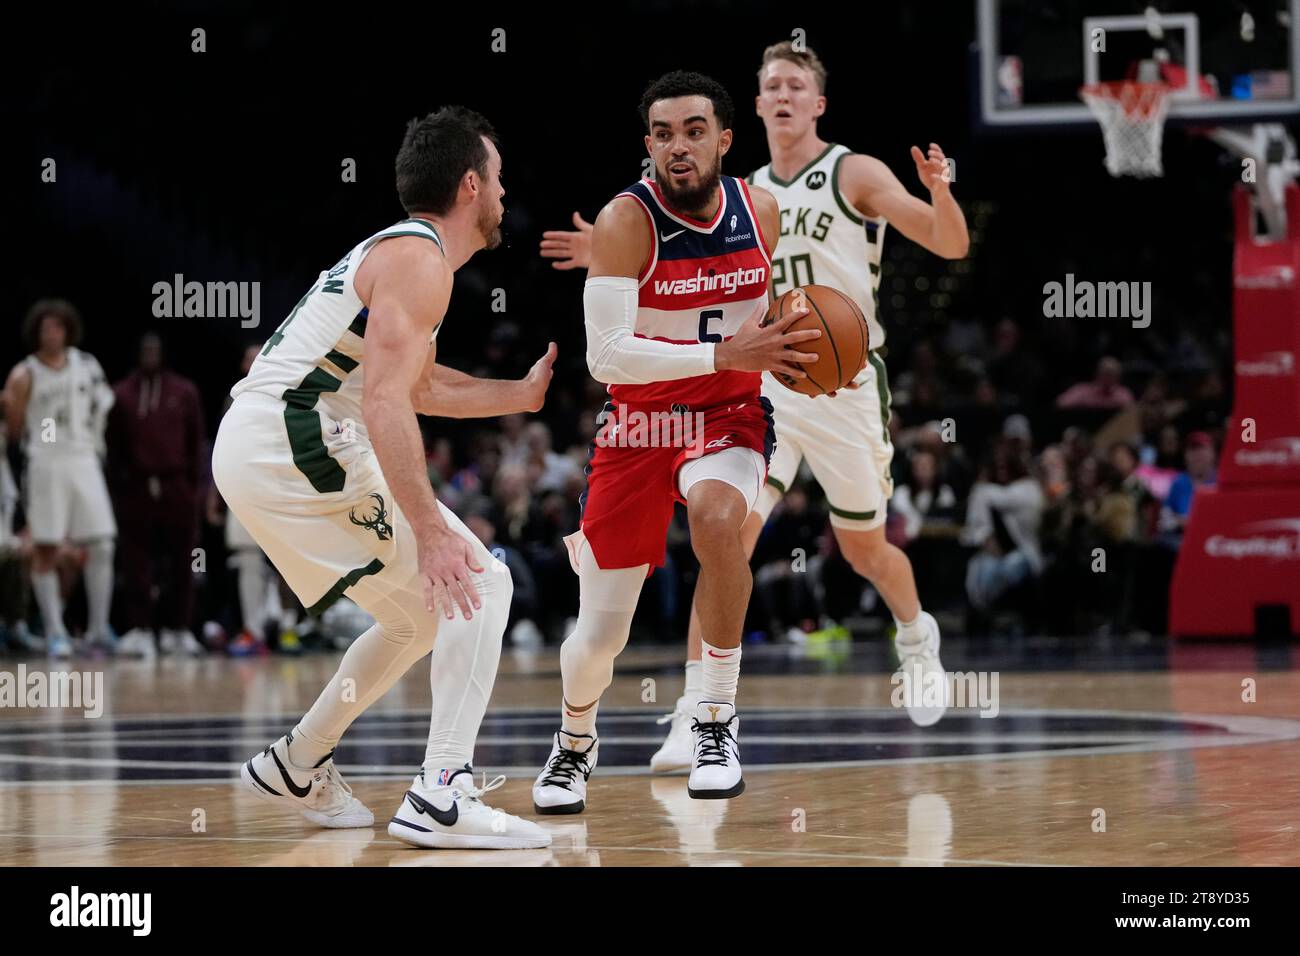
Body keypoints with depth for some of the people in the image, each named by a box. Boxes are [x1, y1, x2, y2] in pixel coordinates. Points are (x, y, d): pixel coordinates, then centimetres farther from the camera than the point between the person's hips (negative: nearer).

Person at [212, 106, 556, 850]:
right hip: (296, 446, -10)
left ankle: (298, 766, 29)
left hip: (255, 451, 10)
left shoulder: (399, 251, 21)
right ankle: (441, 798, -19)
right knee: (479, 583, -11)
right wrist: (428, 529, -28)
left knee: (424, 613, 21)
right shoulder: (419, 260, -11)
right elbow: (385, 403, -23)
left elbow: (416, 385, 36)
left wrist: (523, 393, 38)